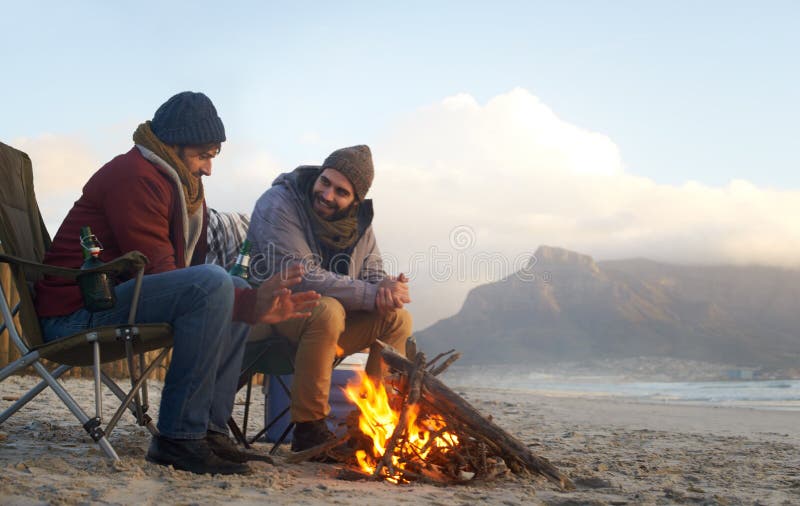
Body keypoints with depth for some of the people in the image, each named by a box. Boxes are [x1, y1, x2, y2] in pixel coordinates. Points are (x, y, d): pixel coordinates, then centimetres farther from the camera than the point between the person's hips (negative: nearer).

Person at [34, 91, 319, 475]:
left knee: (238, 289, 13)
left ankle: (210, 430, 3)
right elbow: (159, 272, -21)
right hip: (76, 311, -10)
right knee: (214, 285, -28)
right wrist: (249, 305, -24)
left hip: (119, 296, 11)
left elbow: (191, 267, 9)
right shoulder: (135, 176, -15)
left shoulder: (182, 183, 17)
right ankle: (179, 439, -24)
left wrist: (253, 302, -9)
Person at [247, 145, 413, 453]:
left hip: (328, 323, 7)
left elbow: (374, 273, 8)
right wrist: (372, 295, -27)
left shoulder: (357, 219, 5)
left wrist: (387, 289, -20)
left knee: (398, 317, -5)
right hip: (272, 312, -7)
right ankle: (308, 428, -28)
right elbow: (301, 276, -27)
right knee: (327, 310, -36)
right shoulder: (279, 203, -17)